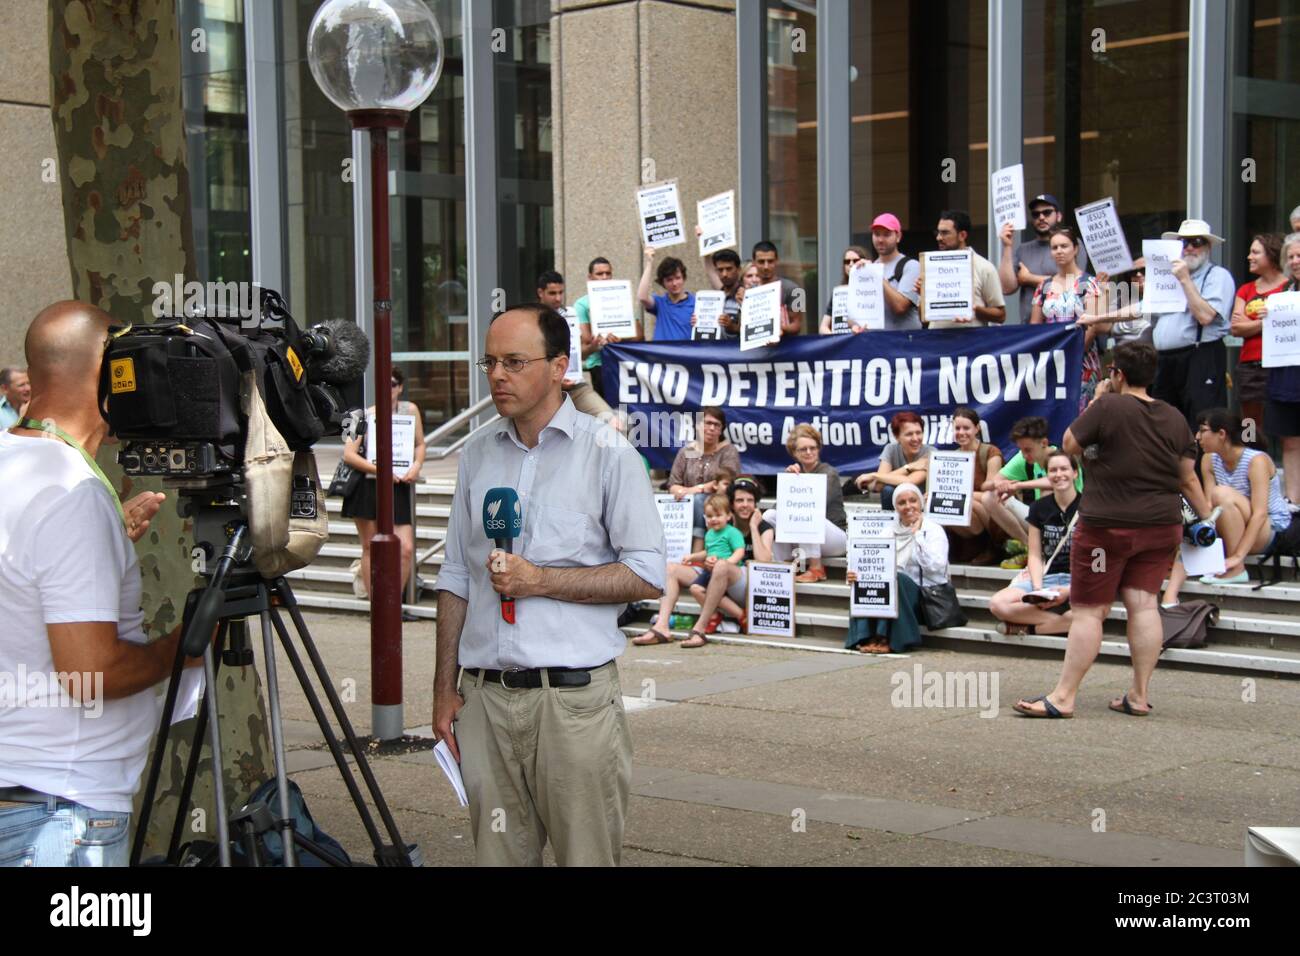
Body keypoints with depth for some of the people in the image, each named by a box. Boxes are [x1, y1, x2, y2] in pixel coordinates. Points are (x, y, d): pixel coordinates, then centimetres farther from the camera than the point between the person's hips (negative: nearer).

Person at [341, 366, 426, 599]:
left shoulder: (410, 410, 5)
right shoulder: (365, 415, -2)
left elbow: (420, 444, 16)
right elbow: (348, 454, -8)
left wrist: (417, 465, -4)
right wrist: (379, 470, -18)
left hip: (398, 486, 1)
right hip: (366, 485, -1)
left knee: (406, 548, -10)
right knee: (370, 546, 6)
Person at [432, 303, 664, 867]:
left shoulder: (607, 453, -2)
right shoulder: (476, 455, 13)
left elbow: (647, 577, -6)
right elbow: (455, 581, 16)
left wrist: (540, 580, -13)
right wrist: (444, 690, 12)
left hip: (574, 697, -4)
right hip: (485, 696, 4)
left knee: (587, 857, -1)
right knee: (498, 855, 8)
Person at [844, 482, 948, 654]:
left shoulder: (933, 531, -1)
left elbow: (936, 566, -18)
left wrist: (917, 534, -13)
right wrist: (856, 575, -14)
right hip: (892, 589, 4)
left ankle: (888, 639, -30)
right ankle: (865, 637, -28)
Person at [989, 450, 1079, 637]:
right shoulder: (1039, 508, 10)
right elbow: (1035, 555, 9)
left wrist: (1070, 590, -17)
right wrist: (1038, 589, -10)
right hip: (1046, 577, 3)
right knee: (997, 603, -25)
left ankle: (1029, 626, -23)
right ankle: (1065, 622, -21)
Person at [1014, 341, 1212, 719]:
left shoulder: (1108, 408, -15)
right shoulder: (1175, 418, 5)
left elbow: (1069, 444, -5)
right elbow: (1189, 479, 9)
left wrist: (1091, 405, 4)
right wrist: (1207, 518, 20)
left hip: (1108, 526, -6)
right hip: (1161, 527, 6)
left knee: (1089, 611, -3)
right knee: (1143, 604, 8)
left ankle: (1063, 696, -1)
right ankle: (1139, 695, 8)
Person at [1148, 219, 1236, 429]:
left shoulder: (1218, 275, -2)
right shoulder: (1171, 275, 22)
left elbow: (1205, 316, -17)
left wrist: (1185, 280, -13)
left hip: (1201, 360, -7)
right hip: (1166, 362, 7)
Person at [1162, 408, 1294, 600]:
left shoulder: (1257, 460, -20)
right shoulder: (1209, 460, -1)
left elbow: (1260, 513, -26)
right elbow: (1209, 505, -8)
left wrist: (1237, 557, -32)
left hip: (1270, 528, -7)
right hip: (1231, 533, 7)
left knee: (1222, 493, -29)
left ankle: (1236, 571, -21)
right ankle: (1170, 595, -35)